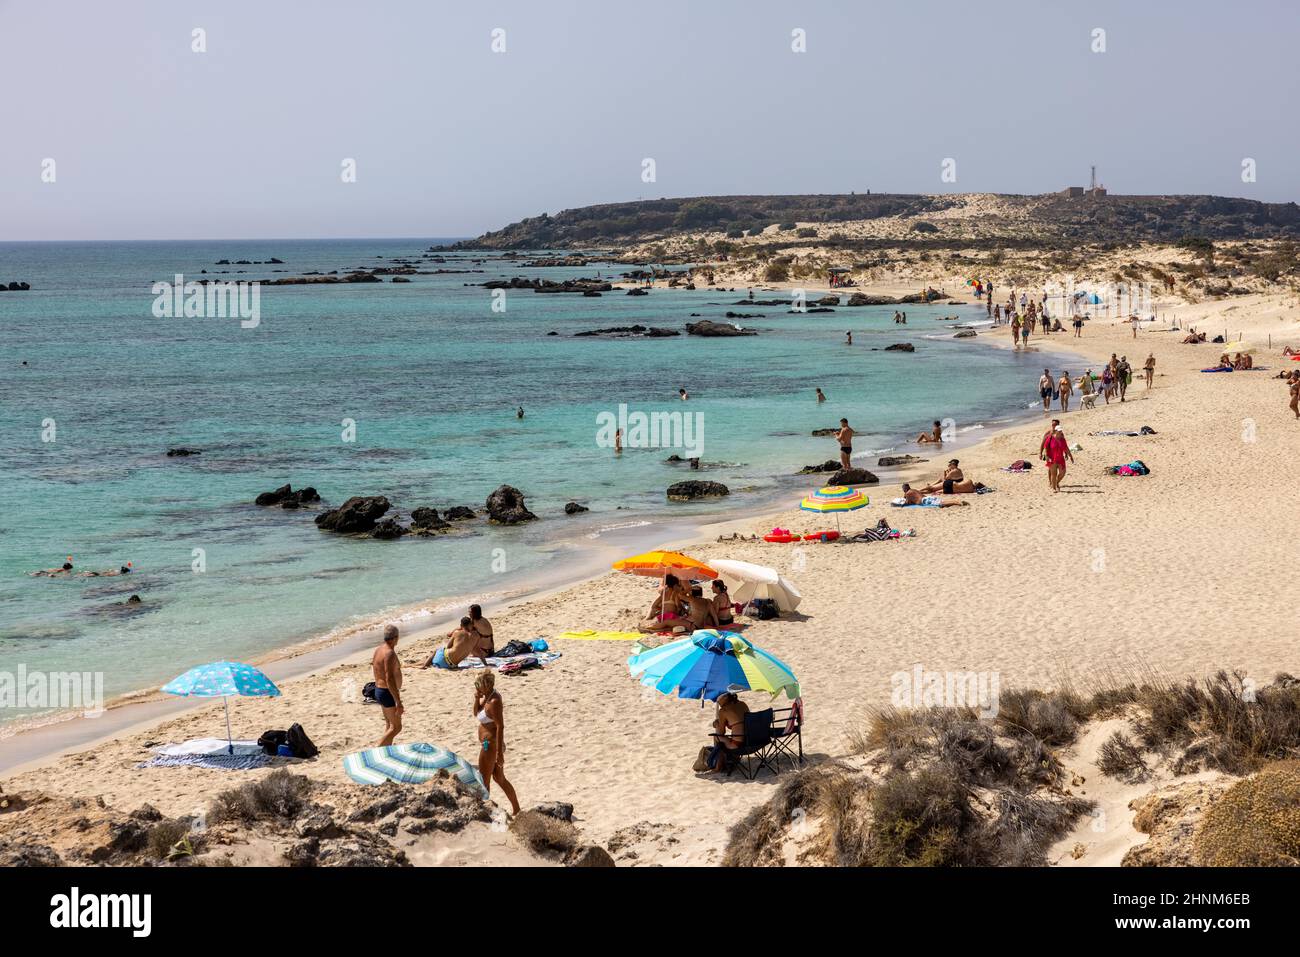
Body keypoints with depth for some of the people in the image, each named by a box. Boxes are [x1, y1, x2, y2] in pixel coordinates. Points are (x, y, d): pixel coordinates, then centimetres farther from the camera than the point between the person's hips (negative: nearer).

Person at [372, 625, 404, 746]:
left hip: (379, 690, 10)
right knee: (396, 727, -4)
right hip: (388, 692, -10)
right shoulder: (389, 653, -23)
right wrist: (398, 703, -28)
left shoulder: (378, 650, 7)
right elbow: (390, 680, -28)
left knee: (389, 725, 19)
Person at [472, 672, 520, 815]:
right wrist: (477, 698, -4)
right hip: (489, 743, 10)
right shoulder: (487, 696, 5)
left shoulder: (494, 701, -23)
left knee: (484, 781, 3)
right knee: (500, 778, 19)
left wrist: (499, 753, -24)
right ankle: (516, 809, 27)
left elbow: (500, 727, -24)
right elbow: (476, 713, 16)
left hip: (490, 745, -10)